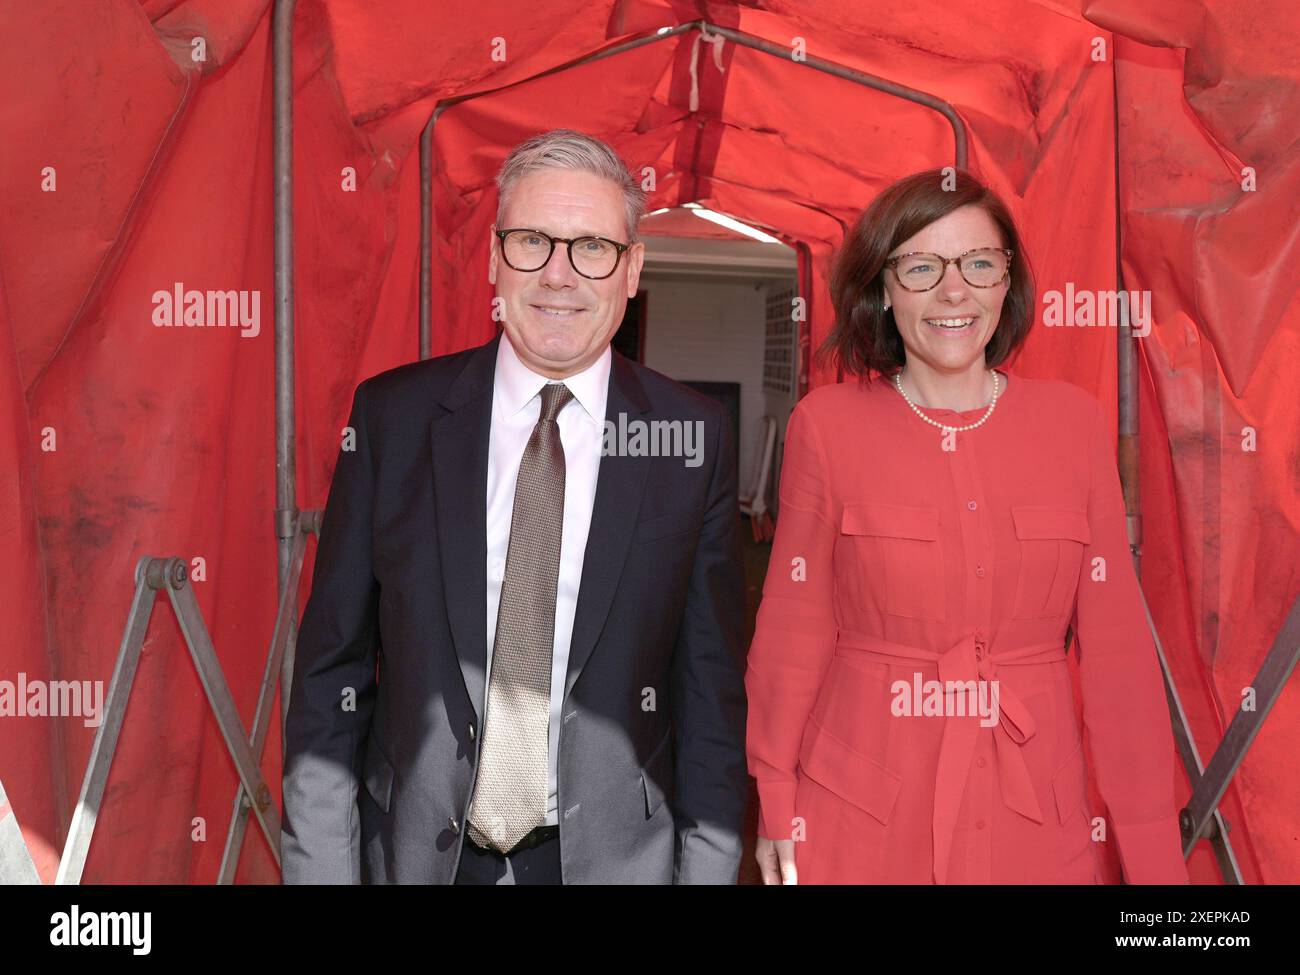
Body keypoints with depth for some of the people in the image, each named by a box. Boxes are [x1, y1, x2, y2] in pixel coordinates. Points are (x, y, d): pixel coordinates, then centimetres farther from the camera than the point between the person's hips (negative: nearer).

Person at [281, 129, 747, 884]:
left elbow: (711, 683, -2)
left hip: (615, 855, 0)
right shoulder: (392, 415, -5)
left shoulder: (693, 436, -6)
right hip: (415, 851, 1)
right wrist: (321, 865, -4)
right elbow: (332, 666, -2)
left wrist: (708, 867, -3)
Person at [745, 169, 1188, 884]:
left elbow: (1115, 641, -1)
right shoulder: (827, 424, -7)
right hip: (860, 813, -1)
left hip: (1038, 818, 2)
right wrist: (776, 807, 0)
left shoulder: (1074, 421, -2)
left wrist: (1153, 852, -2)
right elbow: (793, 632, -2)